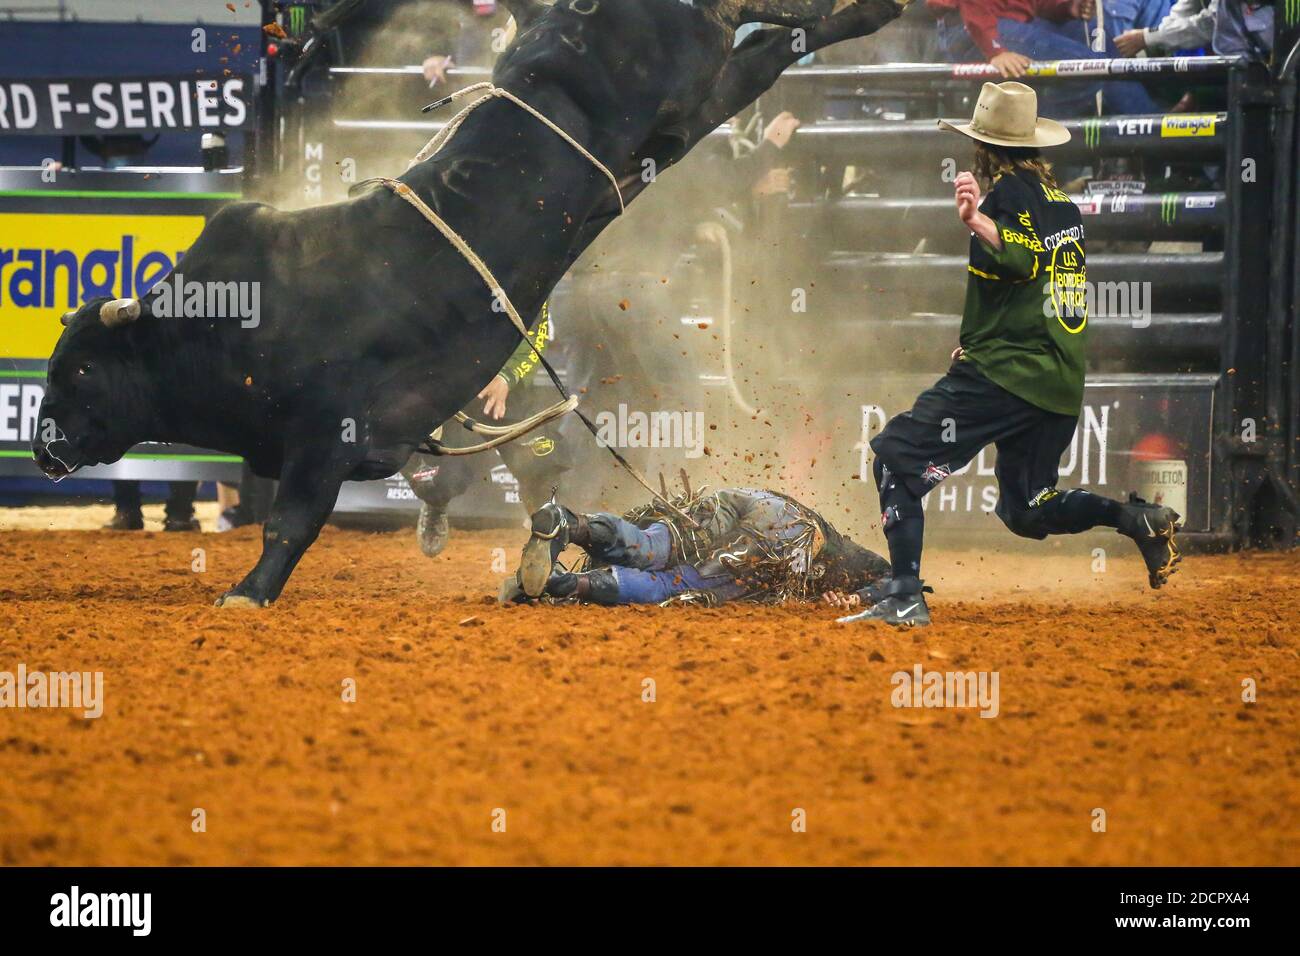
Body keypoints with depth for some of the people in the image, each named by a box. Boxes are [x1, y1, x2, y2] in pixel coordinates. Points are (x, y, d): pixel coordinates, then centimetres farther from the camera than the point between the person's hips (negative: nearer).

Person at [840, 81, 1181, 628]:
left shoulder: (1011, 191, -8)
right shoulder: (1061, 201, 16)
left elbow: (1023, 260, -24)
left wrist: (978, 221, -37)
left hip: (1004, 372, -9)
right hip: (1060, 383, 9)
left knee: (896, 454, -8)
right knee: (1027, 510, 20)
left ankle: (905, 598, -17)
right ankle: (1136, 519, 1)